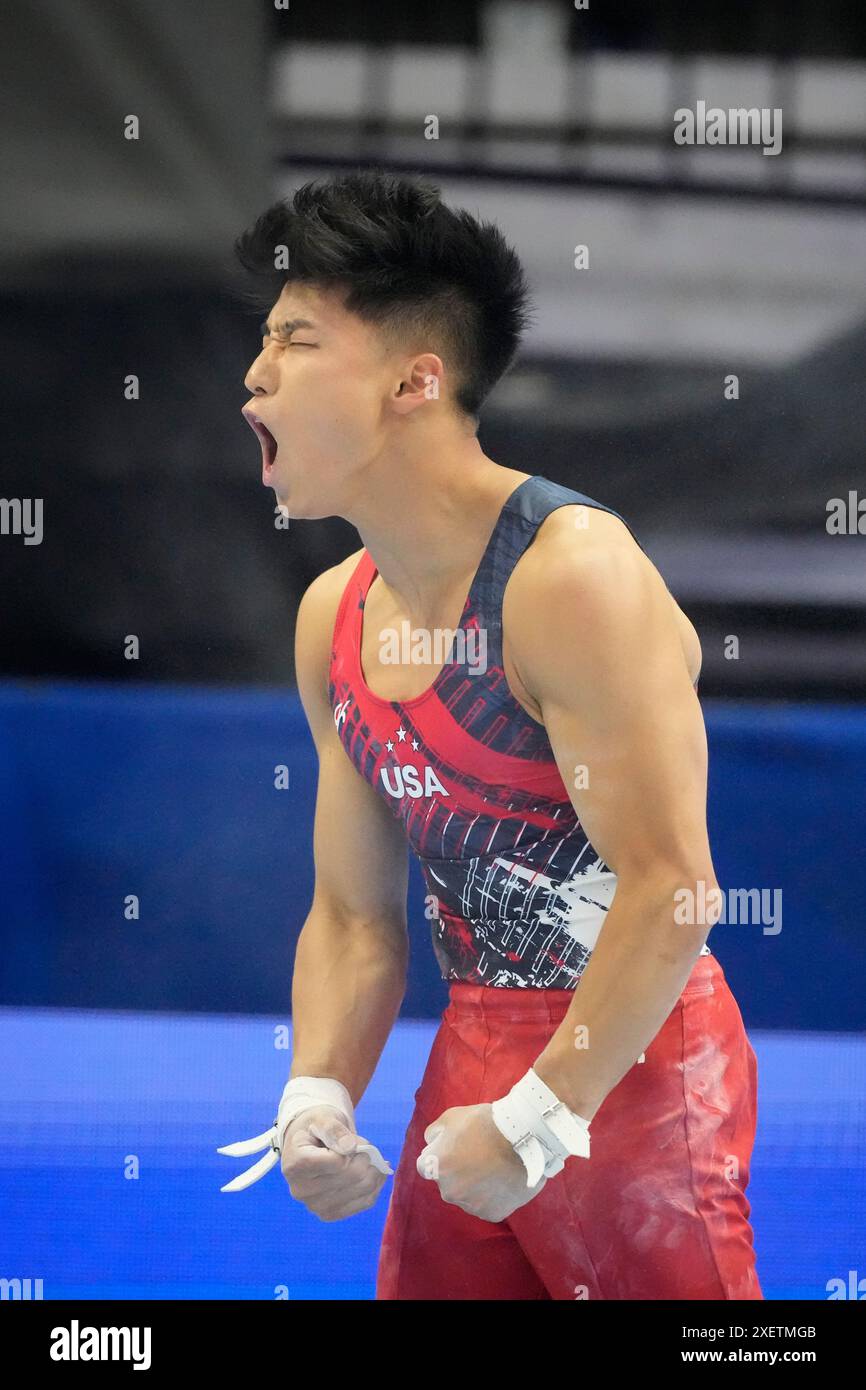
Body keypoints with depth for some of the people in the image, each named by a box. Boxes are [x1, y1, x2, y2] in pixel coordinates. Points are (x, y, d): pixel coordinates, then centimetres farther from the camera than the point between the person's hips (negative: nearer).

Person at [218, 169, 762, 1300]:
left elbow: (671, 890, -21)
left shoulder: (572, 573, -17)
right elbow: (356, 917, 13)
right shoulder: (332, 618, 8)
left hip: (629, 1068, -8)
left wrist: (535, 1122, -20)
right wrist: (318, 1099, -3)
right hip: (472, 1061, 8)